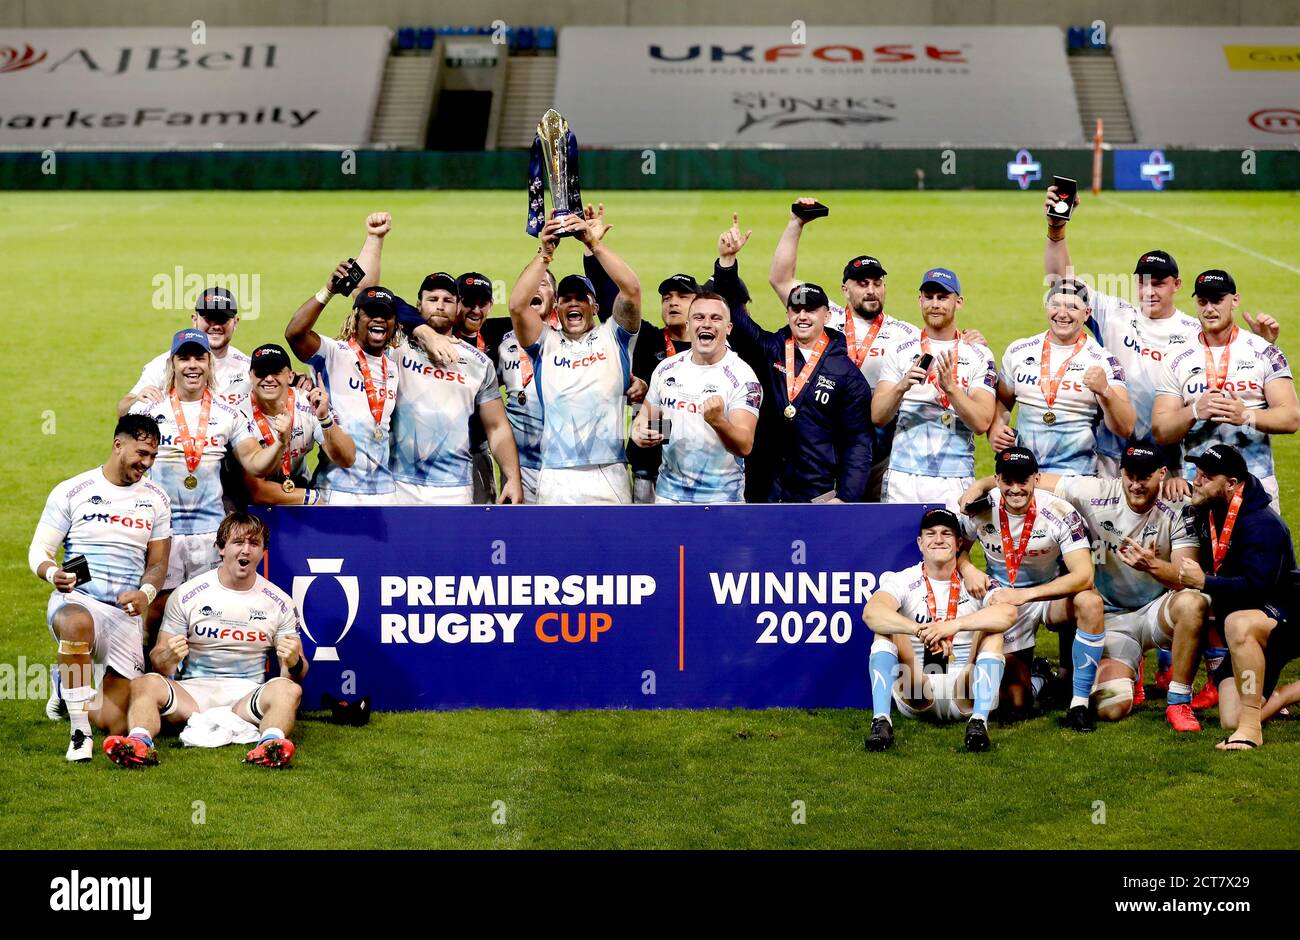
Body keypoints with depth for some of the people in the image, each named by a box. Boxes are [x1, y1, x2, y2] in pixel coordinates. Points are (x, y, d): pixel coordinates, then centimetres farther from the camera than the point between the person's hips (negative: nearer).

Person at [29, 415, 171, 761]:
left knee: (113, 724, -5)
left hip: (125, 614, 3)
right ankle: (80, 733, -30)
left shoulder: (156, 499, 10)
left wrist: (146, 592, -10)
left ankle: (66, 688, 31)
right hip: (76, 601, -3)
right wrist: (53, 573, -23)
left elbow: (157, 563, 13)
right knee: (78, 623, -44)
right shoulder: (71, 492, 0)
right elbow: (38, 550, 2)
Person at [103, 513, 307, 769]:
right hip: (192, 691, 0)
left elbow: (297, 674, 10)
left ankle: (271, 744, -59)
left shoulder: (280, 602, 8)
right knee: (145, 684, -28)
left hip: (247, 696, 0)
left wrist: (294, 663, -16)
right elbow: (157, 660, 6)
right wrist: (169, 657, -19)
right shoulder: (187, 594, 6)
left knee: (288, 690, -32)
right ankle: (139, 743, -54)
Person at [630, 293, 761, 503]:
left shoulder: (742, 377, -12)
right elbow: (645, 417, 14)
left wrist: (718, 421, -39)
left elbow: (744, 446, -20)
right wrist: (640, 434, -9)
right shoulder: (666, 369, 3)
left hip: (720, 496, -4)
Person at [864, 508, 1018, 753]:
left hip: (964, 695, 0)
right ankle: (881, 721, -33)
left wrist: (953, 625, -35)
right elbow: (871, 612, -21)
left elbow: (1008, 613, -21)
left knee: (992, 631, -18)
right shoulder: (903, 581, 2)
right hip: (916, 695, 0)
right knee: (887, 629, -18)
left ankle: (979, 721, -33)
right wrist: (921, 631, -38)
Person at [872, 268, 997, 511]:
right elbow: (877, 416, 0)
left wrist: (950, 387, -20)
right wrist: (902, 386, -17)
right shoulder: (901, 352, 9)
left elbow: (982, 423, -6)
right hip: (903, 477, 1)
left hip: (955, 481, -1)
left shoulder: (979, 356, 4)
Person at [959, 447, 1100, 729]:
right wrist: (967, 570, -18)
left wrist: (1024, 594, -37)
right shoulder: (980, 509, -14)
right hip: (1003, 600, 1)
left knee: (1090, 602, -37)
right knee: (1016, 701, -6)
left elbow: (1084, 576, -29)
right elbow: (956, 547, 6)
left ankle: (1079, 704, -24)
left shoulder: (1060, 513, -21)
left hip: (1051, 594, -1)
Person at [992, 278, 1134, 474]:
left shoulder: (1102, 361, -5)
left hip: (1076, 474, -3)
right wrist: (995, 431, -2)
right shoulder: (1019, 352, 7)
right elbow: (1002, 401, 18)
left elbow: (1125, 429, -12)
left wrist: (1105, 391, -28)